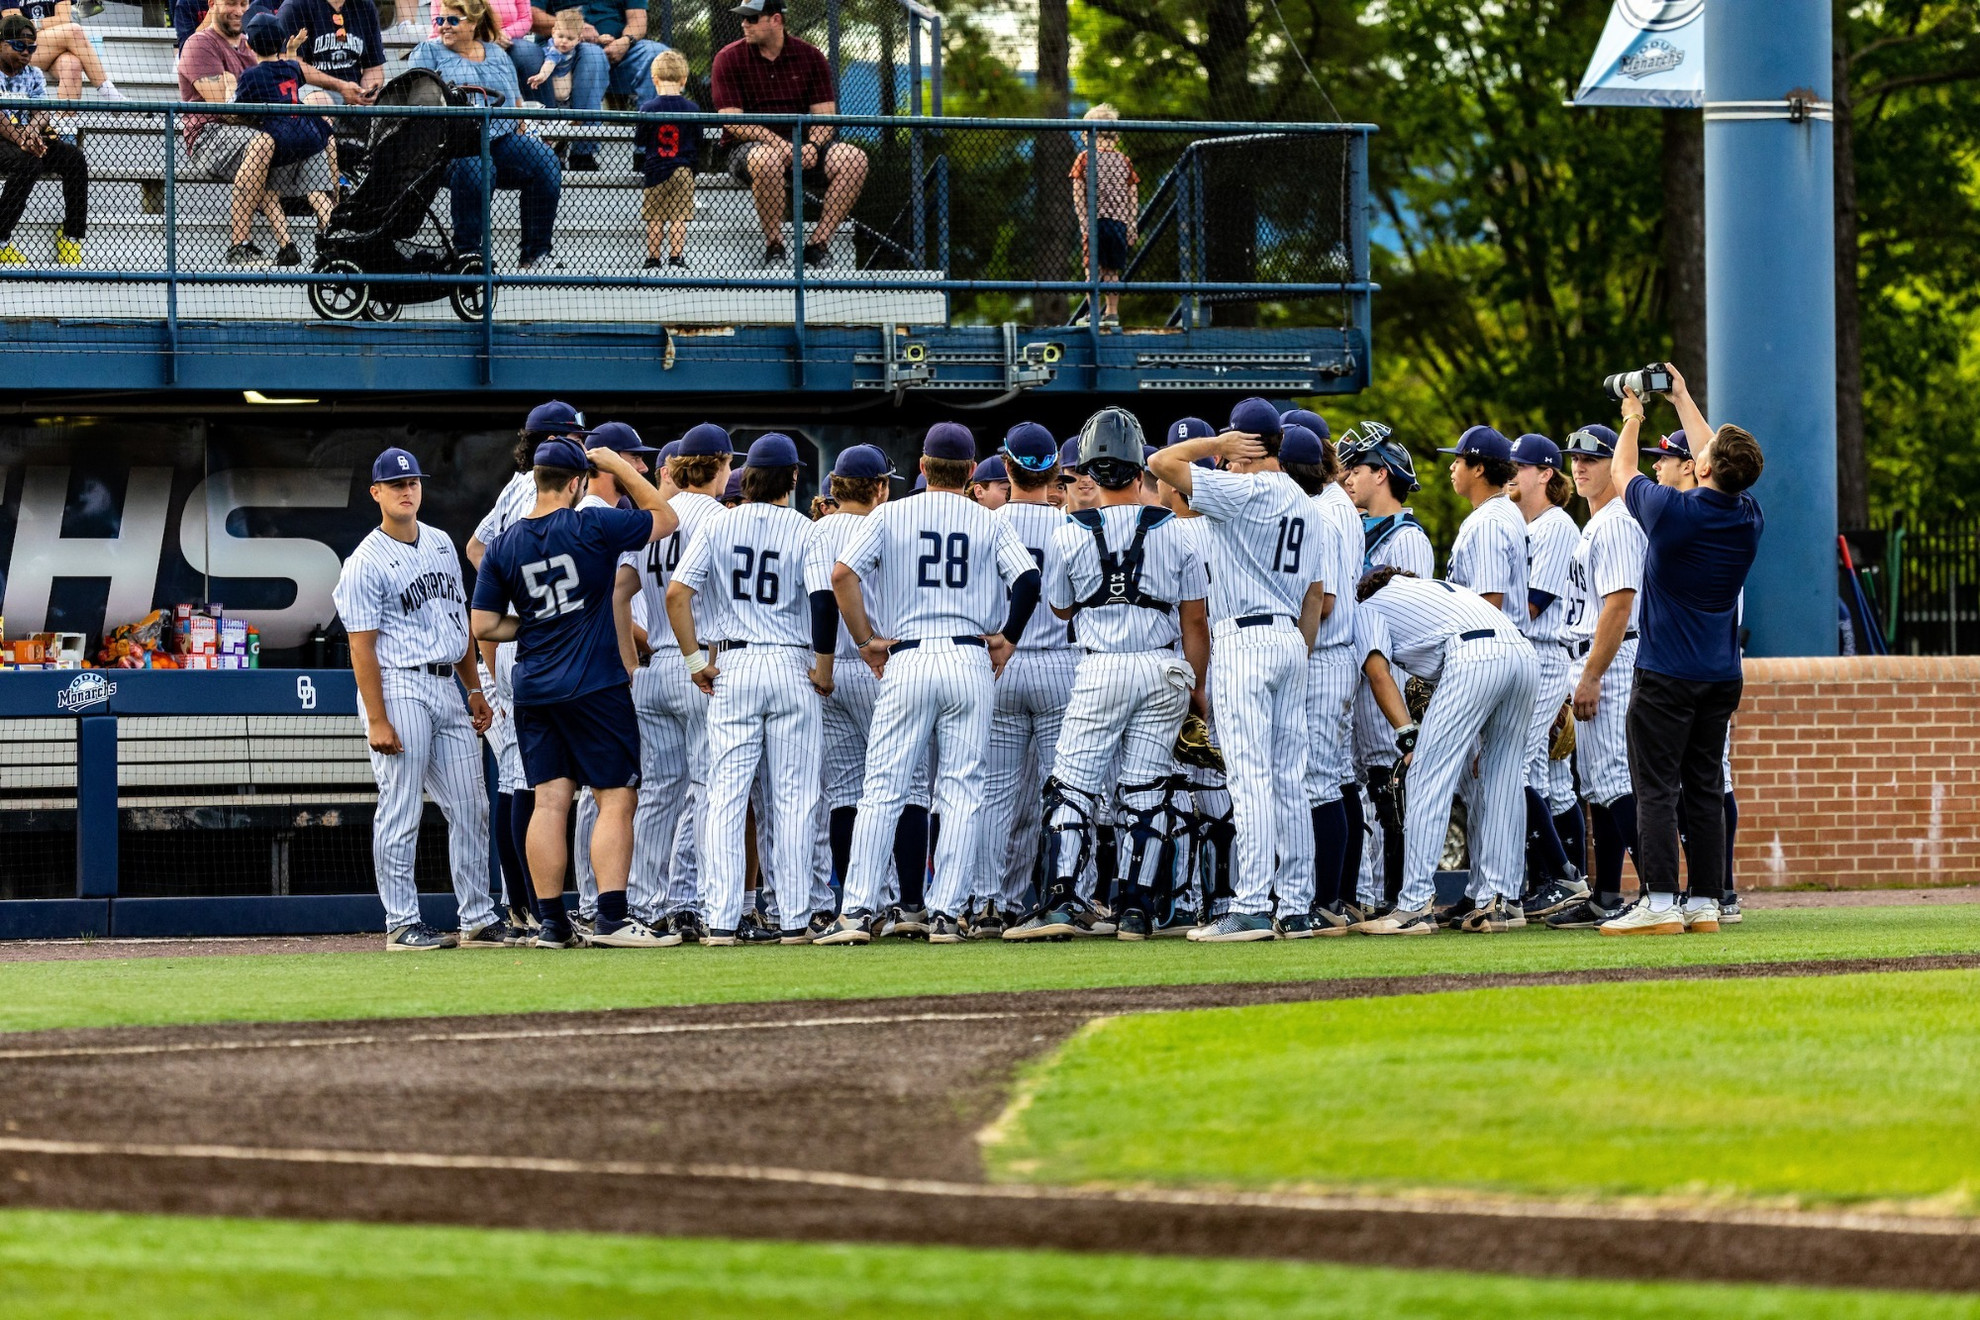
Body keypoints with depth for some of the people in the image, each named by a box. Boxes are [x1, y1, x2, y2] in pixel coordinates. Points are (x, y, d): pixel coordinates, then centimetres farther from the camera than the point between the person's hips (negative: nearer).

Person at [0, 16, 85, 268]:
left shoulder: (33, 75, 17)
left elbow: (41, 113, 2)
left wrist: (31, 129, -22)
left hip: (27, 140, 6)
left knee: (73, 158, -17)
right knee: (27, 162, -36)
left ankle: (72, 236, -11)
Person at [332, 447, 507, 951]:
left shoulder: (441, 544, 14)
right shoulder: (366, 563, -8)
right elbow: (362, 646, -12)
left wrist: (475, 690, 17)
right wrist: (377, 720, -17)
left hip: (447, 688, 7)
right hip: (399, 688, -7)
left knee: (470, 807, 6)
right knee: (401, 811, -4)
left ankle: (478, 919, 12)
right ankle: (402, 924, 0)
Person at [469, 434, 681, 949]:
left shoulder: (502, 547, 4)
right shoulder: (592, 527, -10)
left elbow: (483, 626, 4)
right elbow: (664, 518, 4)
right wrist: (619, 466, 10)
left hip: (534, 690, 5)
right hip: (596, 688, -5)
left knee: (550, 801, 6)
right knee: (616, 799, -2)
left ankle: (552, 921, 6)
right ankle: (611, 916, -9)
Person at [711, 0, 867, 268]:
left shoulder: (810, 56, 7)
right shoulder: (728, 59, -1)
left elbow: (824, 114, 4)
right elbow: (734, 122, -10)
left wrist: (812, 147, -19)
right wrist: (781, 146, -23)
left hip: (803, 148, 3)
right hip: (747, 148, -3)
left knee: (853, 159, -23)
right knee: (766, 159, -41)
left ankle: (818, 243, -19)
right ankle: (774, 246, -26)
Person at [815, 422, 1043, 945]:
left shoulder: (891, 515, 5)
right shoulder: (989, 523, 6)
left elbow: (842, 575, -7)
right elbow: (1029, 579, -8)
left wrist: (867, 641, 2)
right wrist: (1008, 639, 5)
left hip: (907, 661, -1)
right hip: (971, 661, 1)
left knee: (882, 789, 1)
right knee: (961, 792, 4)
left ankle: (859, 909, -6)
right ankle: (945, 912, -1)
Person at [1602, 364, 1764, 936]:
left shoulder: (1674, 511, -16)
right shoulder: (1750, 517, -1)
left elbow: (1624, 473, 4)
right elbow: (1723, 467, 19)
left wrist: (1632, 420, 22)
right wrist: (1683, 401, 29)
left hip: (1667, 675, -6)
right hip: (1722, 675, 6)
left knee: (1656, 790, -5)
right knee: (1705, 789, 9)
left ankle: (1659, 903, -11)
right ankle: (1705, 903, 7)